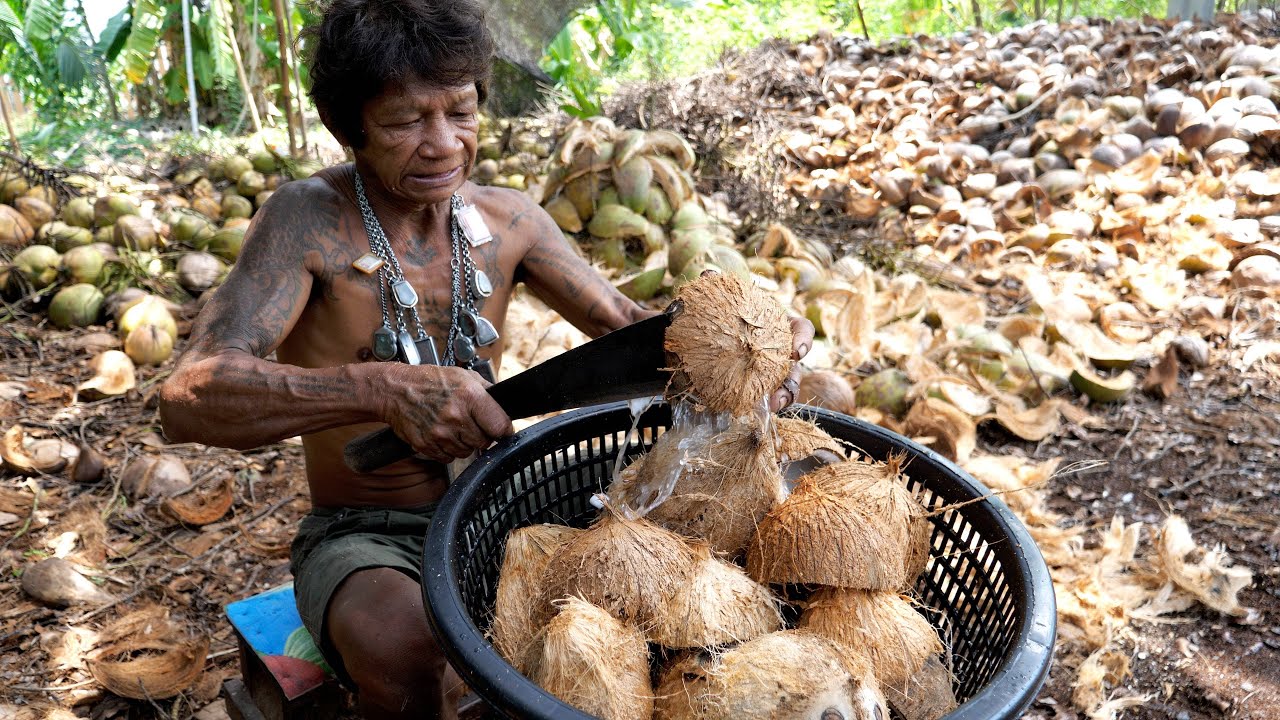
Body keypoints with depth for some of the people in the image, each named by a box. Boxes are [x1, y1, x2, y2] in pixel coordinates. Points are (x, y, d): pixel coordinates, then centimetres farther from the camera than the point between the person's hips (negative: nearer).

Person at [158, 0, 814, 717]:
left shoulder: (509, 219, -2)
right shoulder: (307, 218, -17)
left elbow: (626, 325, 2)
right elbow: (190, 400, -29)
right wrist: (386, 389, -46)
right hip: (361, 542, -4)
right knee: (408, 648, -36)